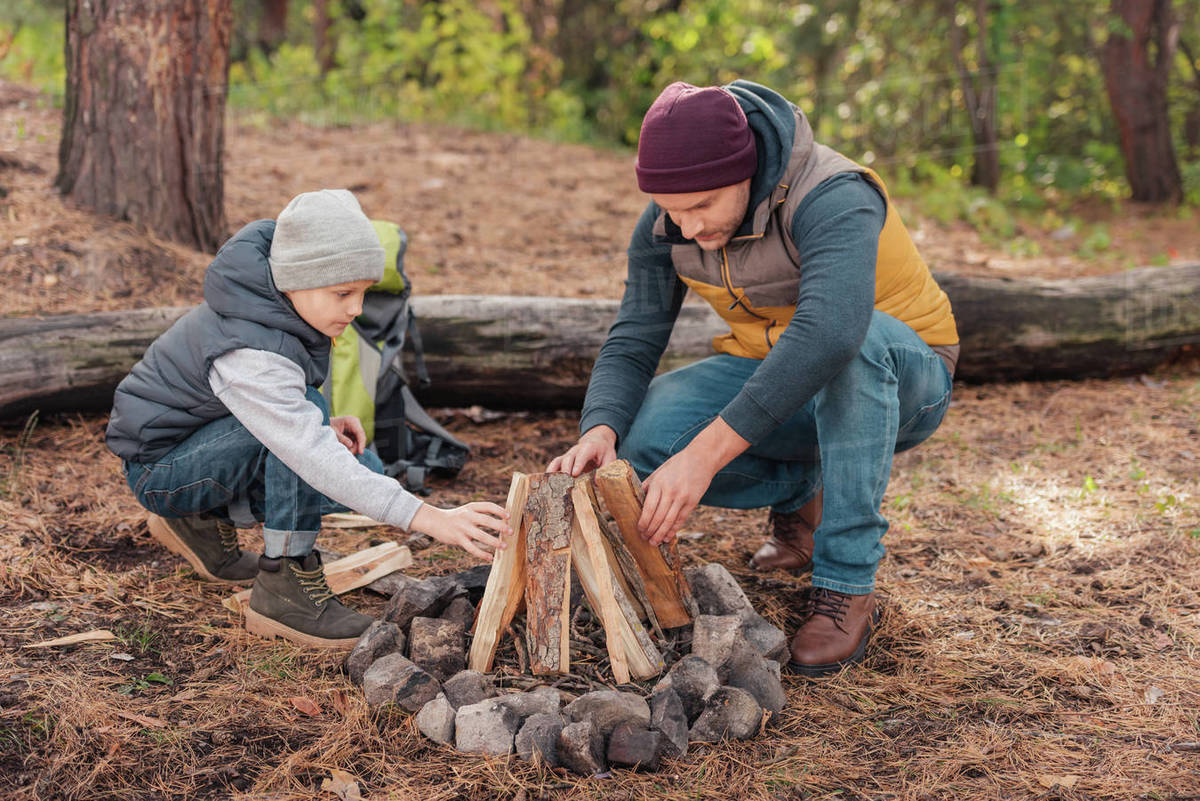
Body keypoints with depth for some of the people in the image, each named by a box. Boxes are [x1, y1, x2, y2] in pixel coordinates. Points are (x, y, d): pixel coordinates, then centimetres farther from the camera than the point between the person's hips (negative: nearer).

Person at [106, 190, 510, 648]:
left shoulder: (279, 306, -6)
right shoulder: (246, 351, -33)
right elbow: (311, 455, -42)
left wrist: (320, 427, -12)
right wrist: (428, 518, -49)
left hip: (206, 438, 9)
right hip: (160, 467, -9)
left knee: (366, 469, -5)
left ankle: (205, 518, 9)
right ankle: (284, 585, -23)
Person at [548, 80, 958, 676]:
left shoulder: (833, 198, -32)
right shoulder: (664, 225, -11)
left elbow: (829, 333, -49)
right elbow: (632, 345, -11)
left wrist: (704, 455, -54)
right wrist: (599, 432, -33)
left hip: (899, 379, -5)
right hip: (772, 381, 5)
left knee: (853, 343, -41)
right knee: (649, 438, -23)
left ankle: (846, 586, -28)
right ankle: (800, 489, 7)